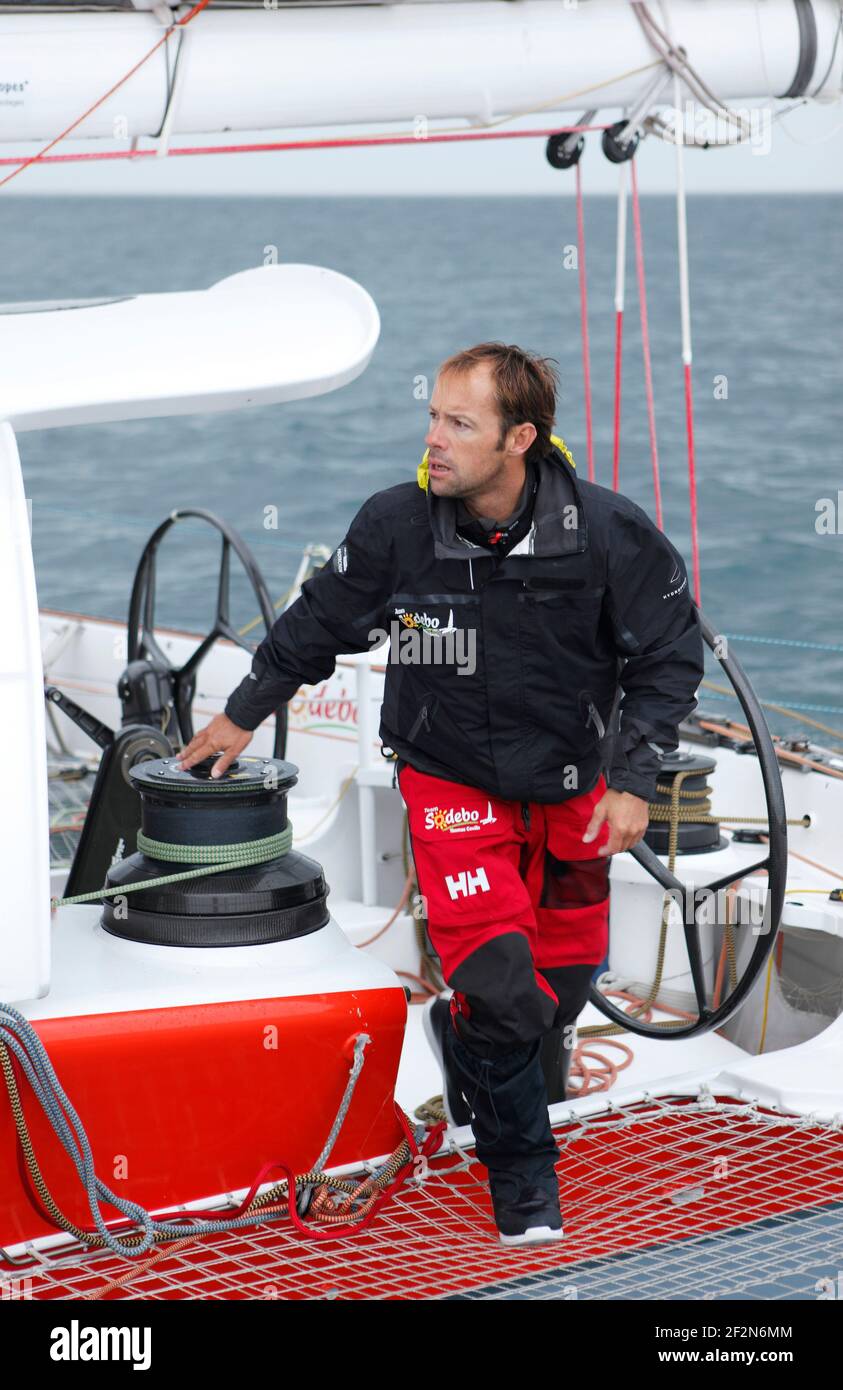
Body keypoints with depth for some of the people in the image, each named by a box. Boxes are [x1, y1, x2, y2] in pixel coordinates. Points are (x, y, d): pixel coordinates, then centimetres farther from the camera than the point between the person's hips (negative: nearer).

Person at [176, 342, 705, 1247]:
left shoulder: (608, 534, -19)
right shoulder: (397, 526, -17)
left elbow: (668, 655, -5)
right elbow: (320, 621, 2)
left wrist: (632, 782, -13)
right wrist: (244, 713, 13)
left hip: (569, 789, 2)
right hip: (451, 784, -2)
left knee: (568, 971, 11)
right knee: (500, 984, -14)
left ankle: (466, 1037, 46)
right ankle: (523, 1182, 8)